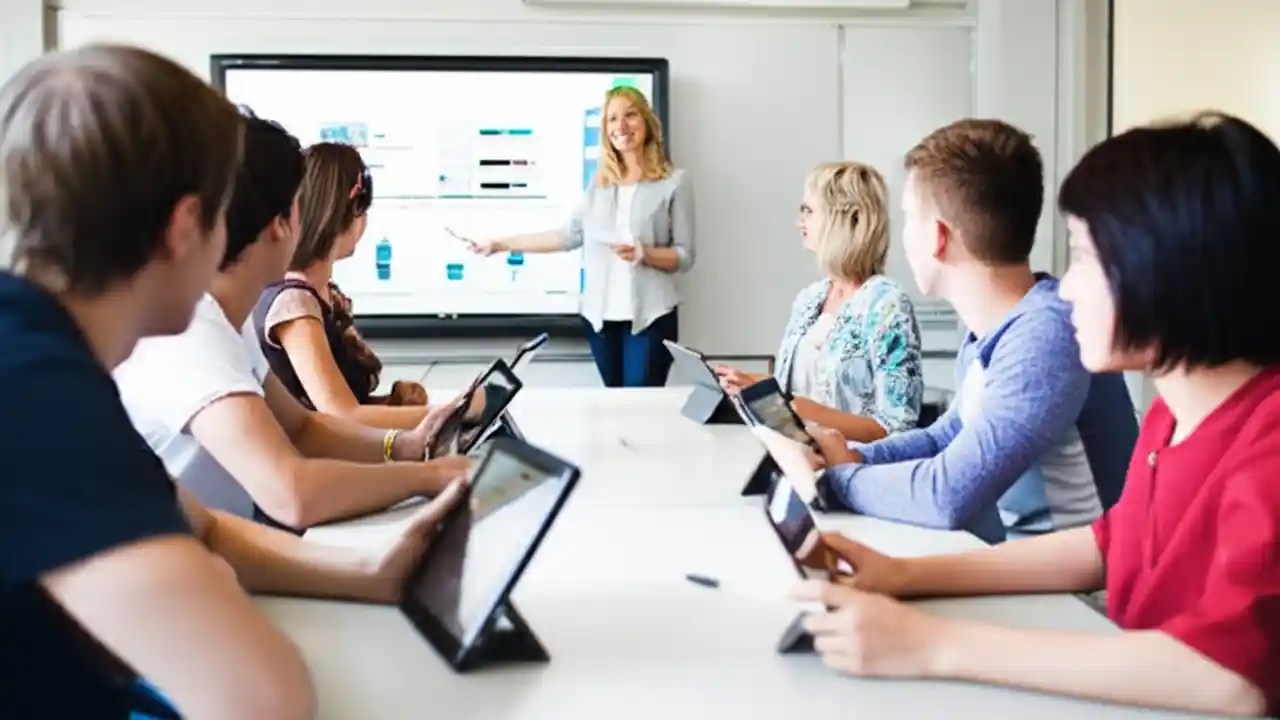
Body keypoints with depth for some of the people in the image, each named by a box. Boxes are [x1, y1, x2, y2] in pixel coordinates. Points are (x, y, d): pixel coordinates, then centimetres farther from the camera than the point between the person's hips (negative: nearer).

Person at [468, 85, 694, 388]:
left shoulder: (675, 181, 0)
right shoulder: (600, 183, 10)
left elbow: (685, 257, -2)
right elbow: (569, 235, 13)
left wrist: (644, 254, -20)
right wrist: (500, 244, 12)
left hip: (650, 315, -4)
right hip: (601, 313, 4)